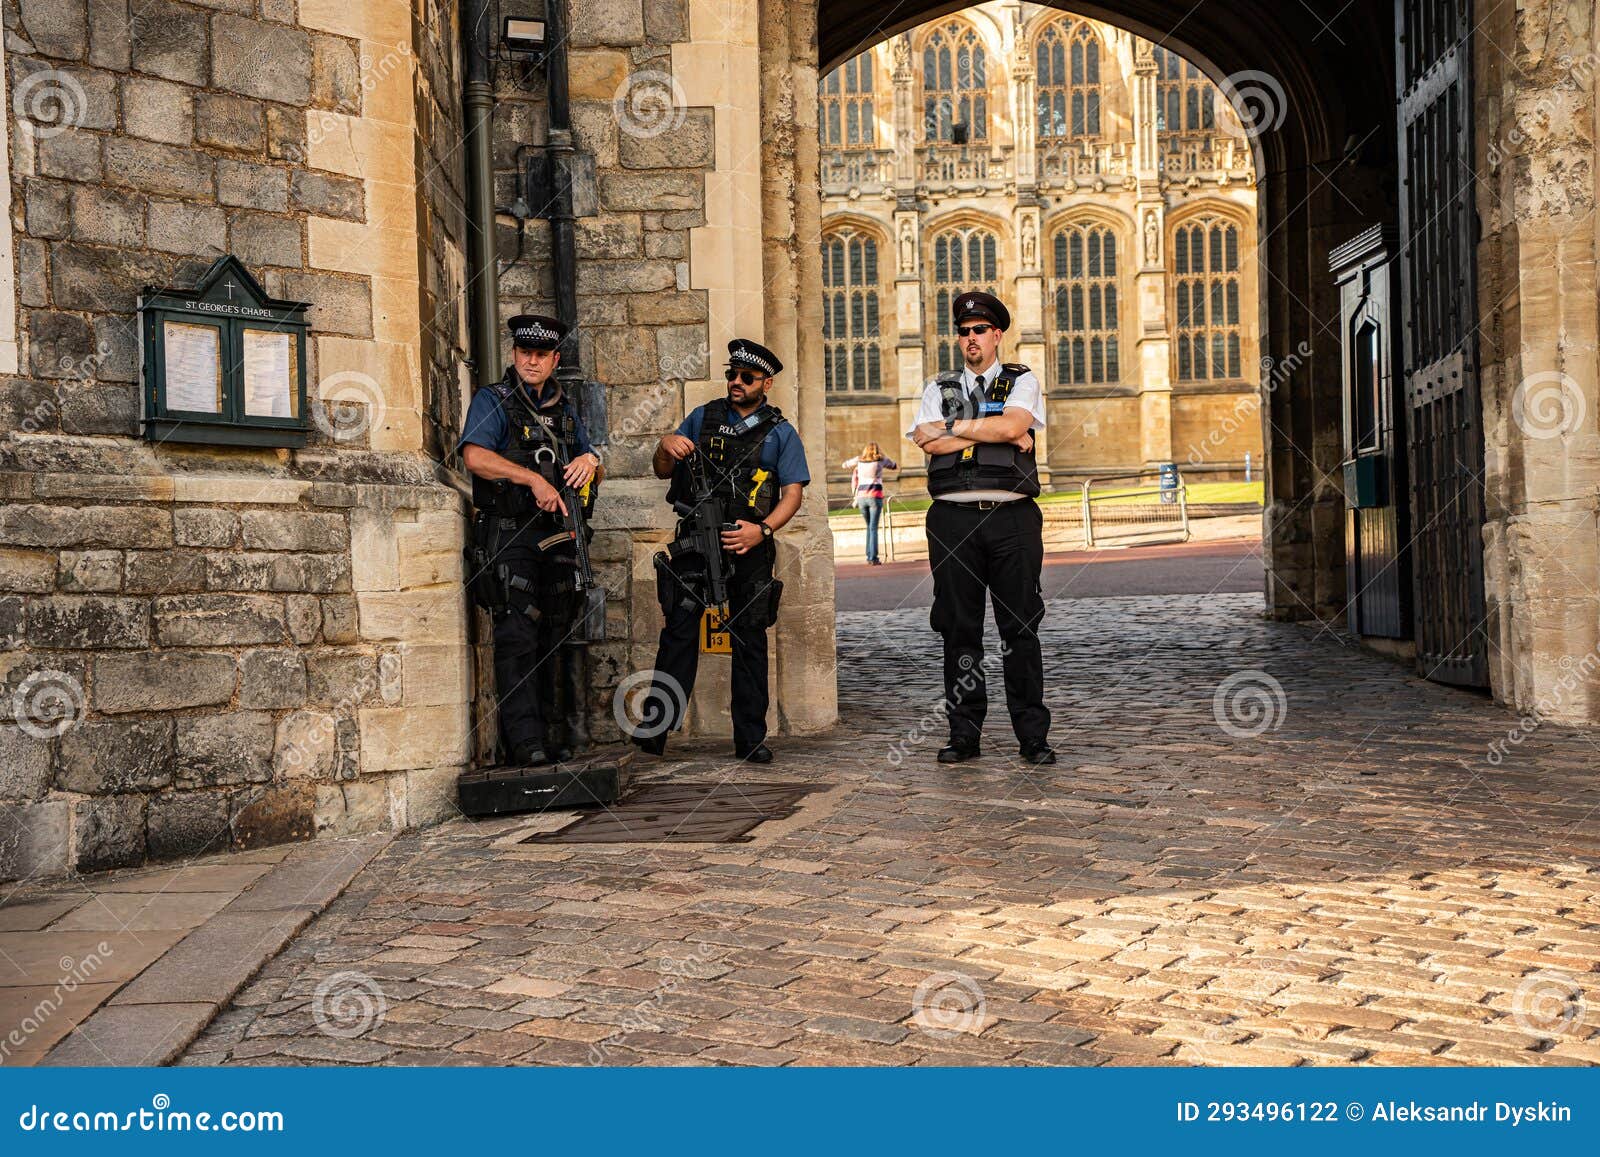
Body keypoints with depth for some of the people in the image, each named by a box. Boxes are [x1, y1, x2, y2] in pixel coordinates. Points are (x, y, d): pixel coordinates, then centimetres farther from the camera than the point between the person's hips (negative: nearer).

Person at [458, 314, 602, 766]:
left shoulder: (565, 408, 17)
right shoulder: (493, 401, -1)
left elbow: (589, 461, 24)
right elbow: (475, 456, -18)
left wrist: (589, 461, 0)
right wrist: (533, 478, -23)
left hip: (557, 534, 6)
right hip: (509, 534, -6)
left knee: (550, 639, 9)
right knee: (518, 636, -12)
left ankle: (543, 737, 16)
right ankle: (523, 741, -14)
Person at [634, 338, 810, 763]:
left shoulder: (780, 433, 8)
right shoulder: (703, 417, 12)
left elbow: (793, 493, 0)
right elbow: (663, 472, 15)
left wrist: (762, 530, -16)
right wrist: (666, 447, -9)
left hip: (749, 545, 0)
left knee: (750, 640, 4)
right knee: (679, 628, -10)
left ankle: (751, 739, 9)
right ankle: (655, 726, -10)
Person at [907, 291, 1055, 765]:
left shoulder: (1022, 381, 12)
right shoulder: (939, 388, 16)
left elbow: (1013, 425, -9)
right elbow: (928, 441, -2)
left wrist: (954, 426, -2)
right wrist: (995, 434, -4)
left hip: (1012, 516, -1)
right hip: (953, 518, 2)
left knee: (1020, 628, 0)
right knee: (959, 629, 2)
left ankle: (1033, 735, 6)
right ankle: (964, 733, 9)